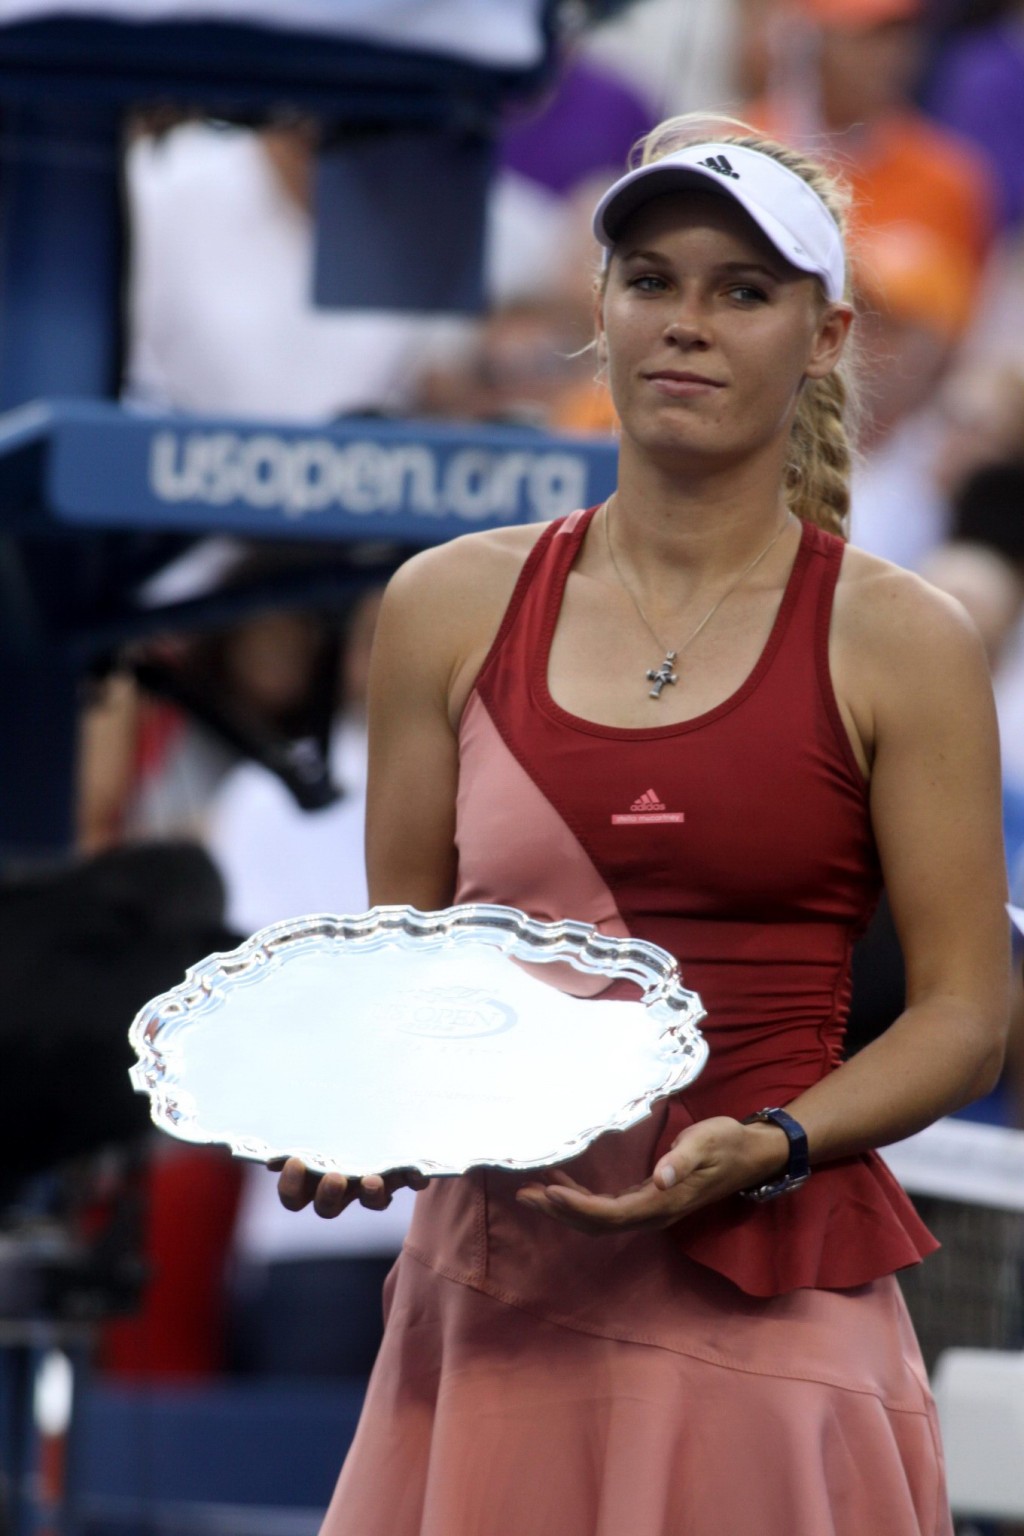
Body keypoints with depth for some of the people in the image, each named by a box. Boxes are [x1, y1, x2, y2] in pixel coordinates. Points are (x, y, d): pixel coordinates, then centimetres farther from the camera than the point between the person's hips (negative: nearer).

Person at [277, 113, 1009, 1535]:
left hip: (766, 1311, -2)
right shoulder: (452, 608, 8)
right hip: (490, 1297, 2)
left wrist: (767, 1150, -16)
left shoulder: (894, 645, 0)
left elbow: (966, 1014, -1)